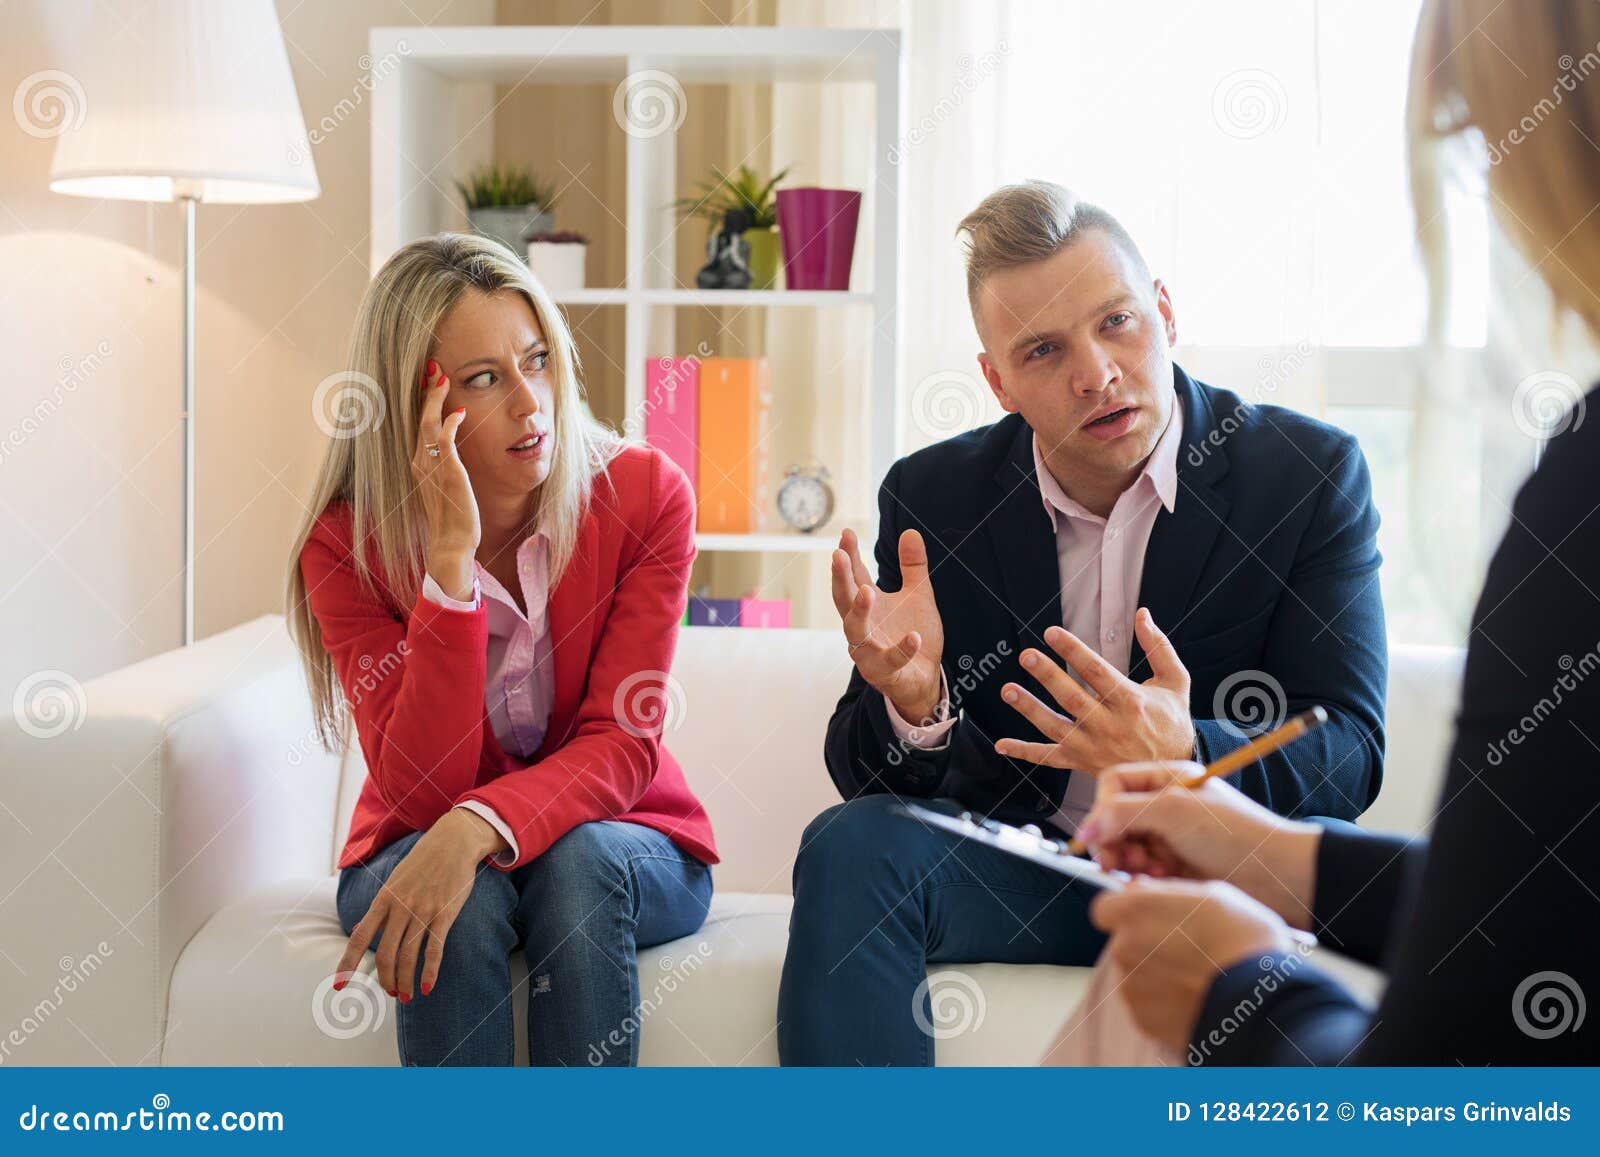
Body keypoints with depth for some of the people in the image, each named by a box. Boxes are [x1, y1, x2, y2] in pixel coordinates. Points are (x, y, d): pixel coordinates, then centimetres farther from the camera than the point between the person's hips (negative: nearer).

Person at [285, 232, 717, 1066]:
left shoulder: (645, 496, -13)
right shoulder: (348, 544, -13)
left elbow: (621, 745, -20)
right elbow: (419, 791, -23)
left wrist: (476, 827, -40)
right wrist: (452, 558, -31)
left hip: (619, 846, 0)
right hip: (416, 850, 0)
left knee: (581, 862, -33)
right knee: (460, 902, -34)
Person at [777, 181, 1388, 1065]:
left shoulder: (1310, 473, -6)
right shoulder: (930, 496, 0)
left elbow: (1348, 754, -12)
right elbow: (860, 769, -2)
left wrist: (1183, 756, -34)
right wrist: (911, 706, -28)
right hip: (1018, 874, 2)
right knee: (849, 846, -27)